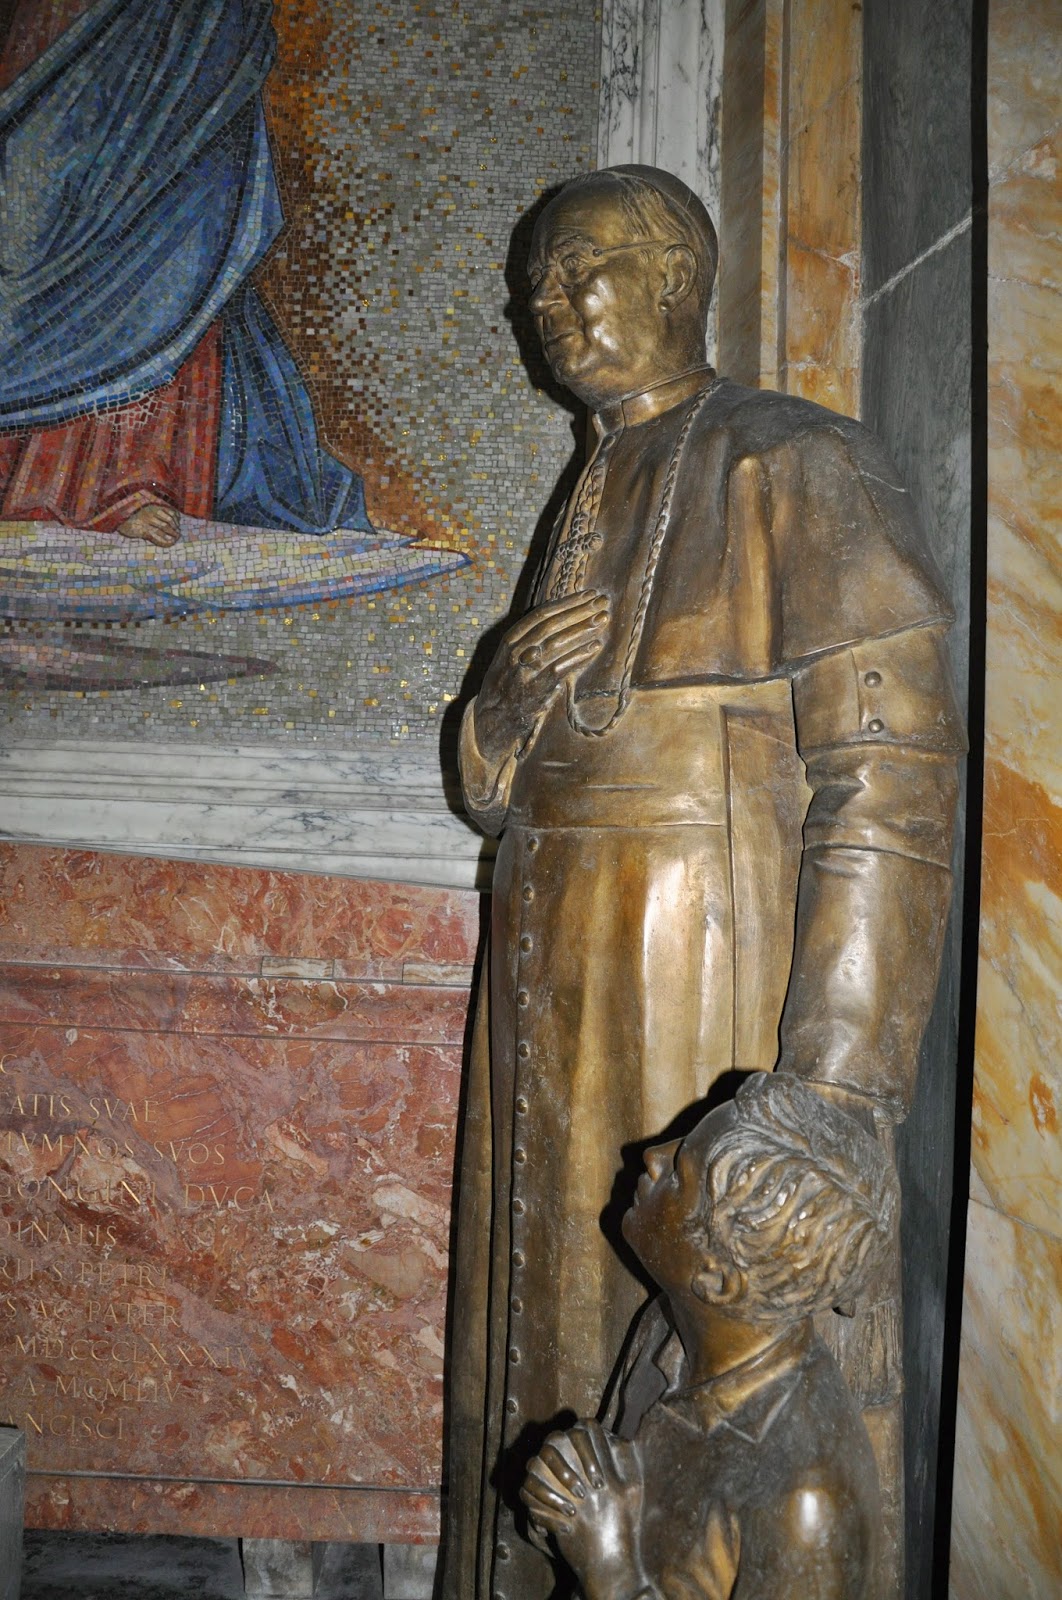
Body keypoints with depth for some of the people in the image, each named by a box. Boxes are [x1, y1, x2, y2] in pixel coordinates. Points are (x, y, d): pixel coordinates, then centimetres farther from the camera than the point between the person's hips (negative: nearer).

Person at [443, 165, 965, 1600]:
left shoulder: (795, 471, -7)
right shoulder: (597, 497, 16)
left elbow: (886, 794, -16)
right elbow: (498, 786, 18)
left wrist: (830, 1107, -22)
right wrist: (519, 695, -6)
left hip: (712, 999, -7)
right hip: (563, 995, 7)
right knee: (558, 1329, 14)